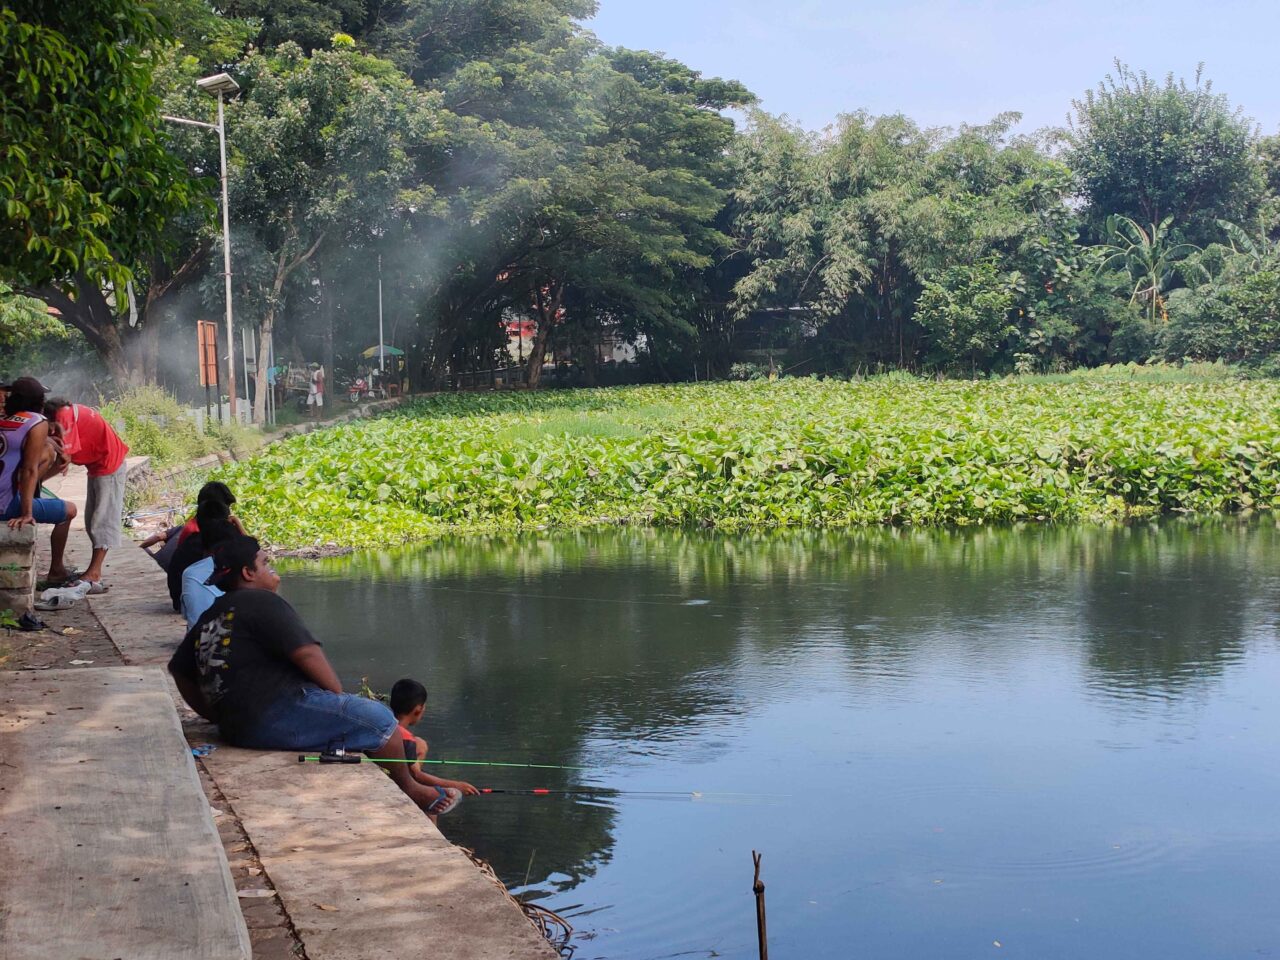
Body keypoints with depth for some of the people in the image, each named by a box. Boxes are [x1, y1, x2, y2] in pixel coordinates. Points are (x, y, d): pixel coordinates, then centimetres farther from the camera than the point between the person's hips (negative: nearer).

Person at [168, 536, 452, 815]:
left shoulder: (208, 618, 20)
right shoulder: (260, 602, -6)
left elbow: (180, 672, 27)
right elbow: (306, 653, -14)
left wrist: (222, 718, 29)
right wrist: (341, 698, -2)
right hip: (278, 715, -10)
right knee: (379, 720, -7)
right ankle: (410, 789, 9)